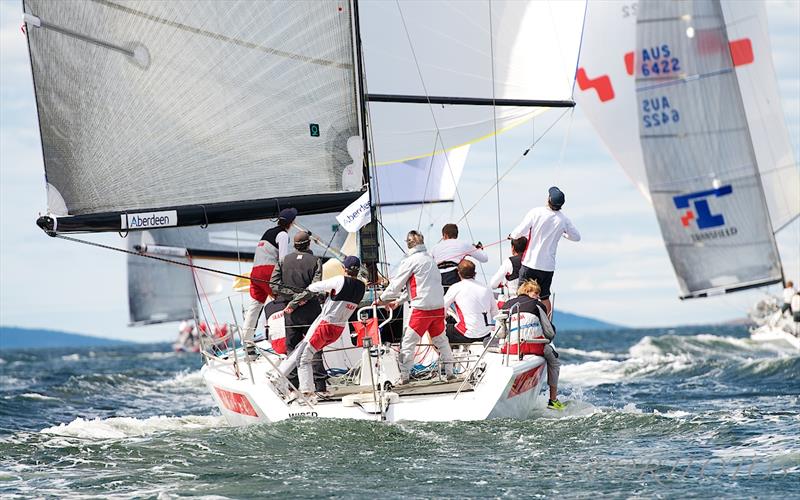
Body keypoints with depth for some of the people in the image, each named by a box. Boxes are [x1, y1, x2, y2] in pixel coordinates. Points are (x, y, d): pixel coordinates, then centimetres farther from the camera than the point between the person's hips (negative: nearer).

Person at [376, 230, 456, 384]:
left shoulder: (410, 261, -6)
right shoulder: (430, 259, 17)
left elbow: (396, 284, -1)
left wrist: (382, 300, 14)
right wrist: (398, 301, 26)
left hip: (422, 308, -7)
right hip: (439, 306, 7)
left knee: (408, 341, 0)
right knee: (440, 339, 19)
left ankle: (404, 376, -2)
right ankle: (449, 371, 20)